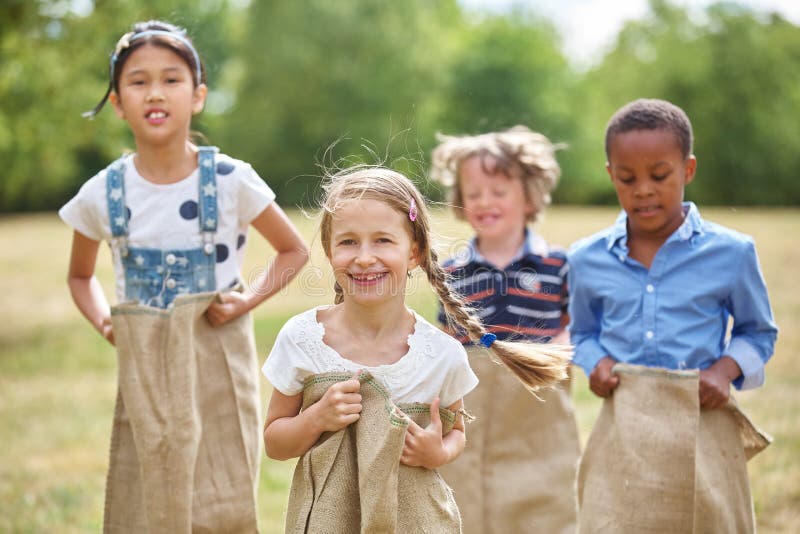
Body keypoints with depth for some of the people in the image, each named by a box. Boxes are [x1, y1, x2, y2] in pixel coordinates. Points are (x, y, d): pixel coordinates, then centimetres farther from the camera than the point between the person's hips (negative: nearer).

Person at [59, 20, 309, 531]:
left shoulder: (230, 181, -8)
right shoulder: (102, 194, -3)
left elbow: (294, 250, 5)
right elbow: (81, 276, 15)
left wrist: (249, 299, -9)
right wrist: (104, 321, -3)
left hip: (218, 363, -1)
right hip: (144, 370, 2)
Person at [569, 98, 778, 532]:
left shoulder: (730, 253, -2)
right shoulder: (587, 259, 4)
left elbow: (758, 332, 12)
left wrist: (726, 369, -7)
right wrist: (595, 363, 0)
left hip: (702, 432, -1)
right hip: (622, 436, 1)